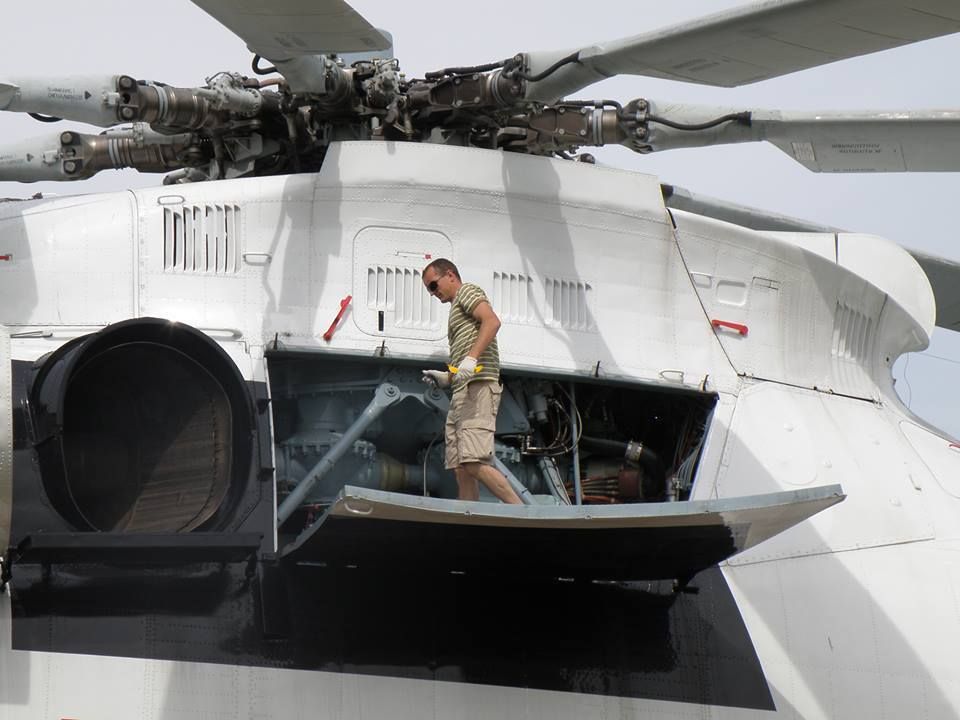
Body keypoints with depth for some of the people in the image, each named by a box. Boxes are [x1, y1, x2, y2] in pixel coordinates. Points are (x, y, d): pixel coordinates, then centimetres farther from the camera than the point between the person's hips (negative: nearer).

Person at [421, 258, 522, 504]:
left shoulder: (467, 291, 4)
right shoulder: (457, 310, 31)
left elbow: (492, 321, -16)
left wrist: (471, 358, -26)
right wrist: (446, 378, 18)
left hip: (478, 387, -10)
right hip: (461, 393, 10)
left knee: (475, 463, -22)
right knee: (461, 470, 1)